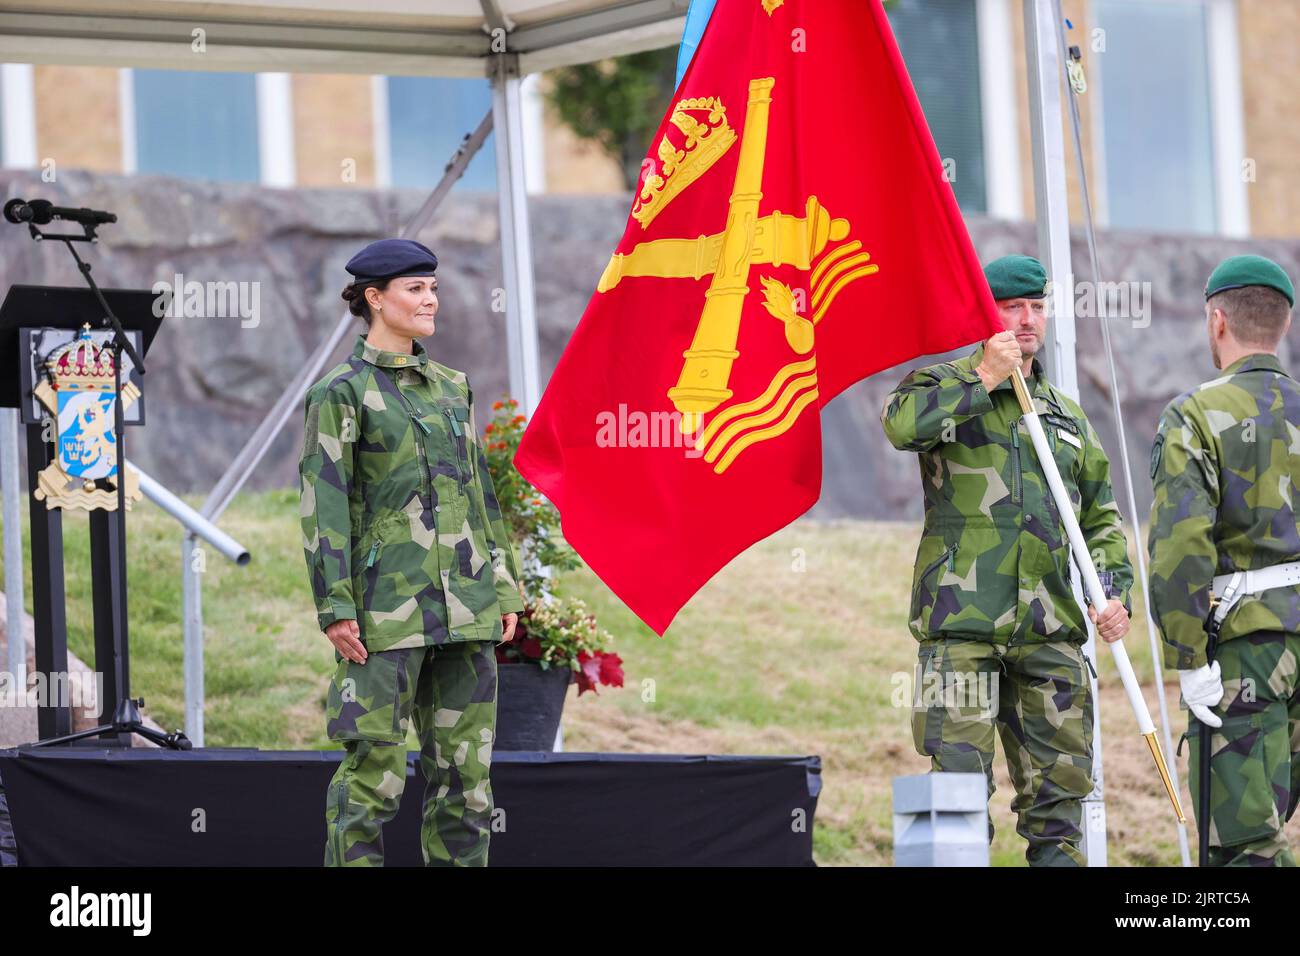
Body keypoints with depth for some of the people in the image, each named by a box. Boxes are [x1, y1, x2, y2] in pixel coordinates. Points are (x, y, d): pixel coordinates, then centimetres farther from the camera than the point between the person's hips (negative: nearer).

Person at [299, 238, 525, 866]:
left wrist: (503, 590, 15)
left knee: (465, 767, 6)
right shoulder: (342, 393, -3)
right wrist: (335, 608, -14)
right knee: (373, 771, -6)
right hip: (387, 606, -6)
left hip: (462, 610, 6)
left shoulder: (450, 387, 16)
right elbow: (322, 505, -8)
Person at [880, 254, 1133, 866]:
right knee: (960, 780, -8)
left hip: (1052, 631, 4)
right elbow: (901, 423, -18)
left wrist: (1114, 592, 7)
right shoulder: (944, 386, 6)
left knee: (1058, 788, 4)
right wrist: (984, 379, -11)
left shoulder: (1067, 416, 21)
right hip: (962, 623, -4)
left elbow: (1100, 519, 24)